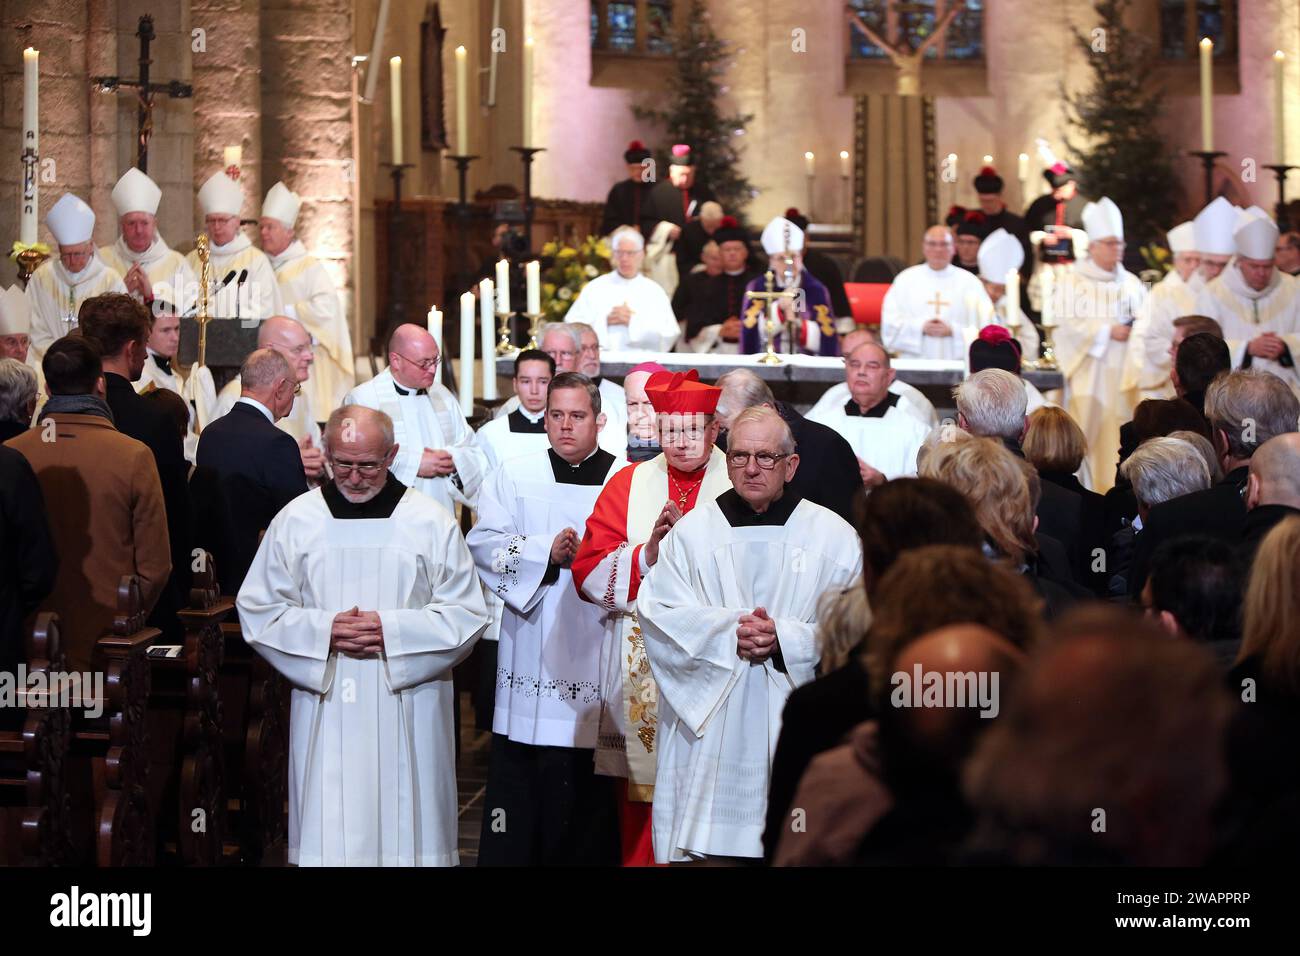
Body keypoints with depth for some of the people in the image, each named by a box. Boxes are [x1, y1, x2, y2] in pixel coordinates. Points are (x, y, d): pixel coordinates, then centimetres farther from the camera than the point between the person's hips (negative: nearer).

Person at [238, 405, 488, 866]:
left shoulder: (432, 522, 2)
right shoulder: (295, 520, 5)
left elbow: (467, 614, 0)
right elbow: (257, 610, 6)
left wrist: (392, 630, -13)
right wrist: (324, 631, -11)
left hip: (406, 715, -1)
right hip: (325, 712, 1)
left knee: (406, 832, 1)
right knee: (328, 833, 0)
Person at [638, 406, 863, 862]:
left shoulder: (834, 536, 4)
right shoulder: (692, 531, 8)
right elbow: (657, 610, 0)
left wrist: (785, 639, -15)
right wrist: (730, 632, -13)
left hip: (795, 721, -1)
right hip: (708, 723, 1)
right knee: (706, 836, -1)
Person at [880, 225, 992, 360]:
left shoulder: (969, 282, 7)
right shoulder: (905, 279, 10)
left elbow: (983, 326, 1)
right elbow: (890, 322, 4)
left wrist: (952, 331, -12)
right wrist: (921, 327, -9)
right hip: (915, 363, 0)